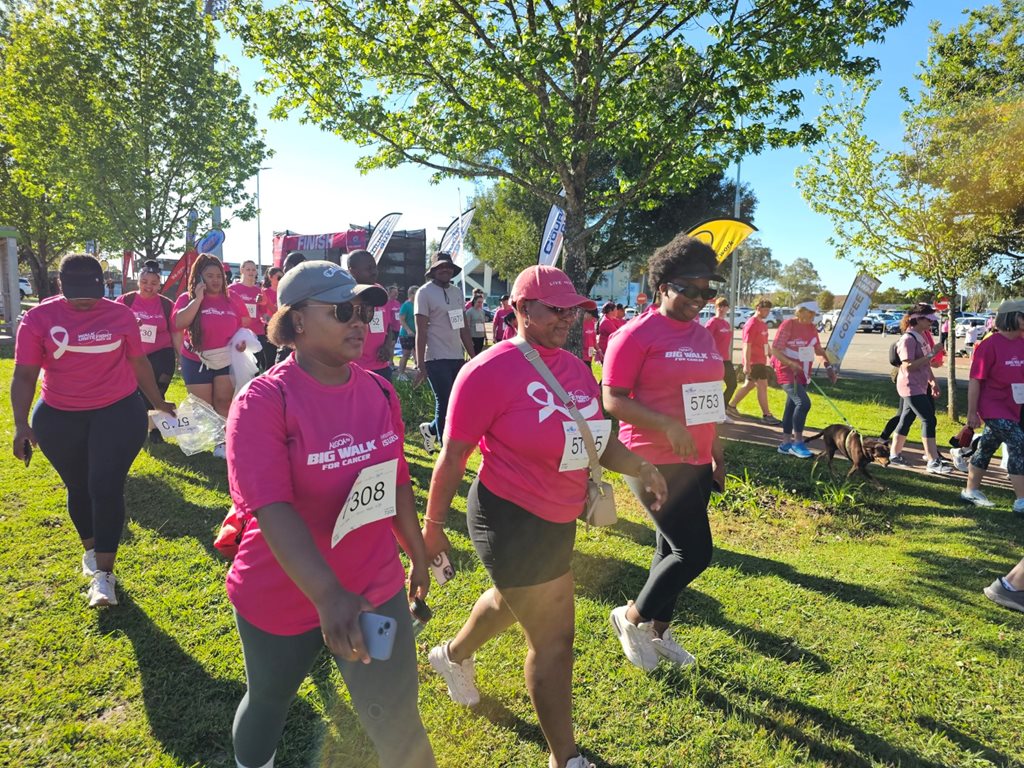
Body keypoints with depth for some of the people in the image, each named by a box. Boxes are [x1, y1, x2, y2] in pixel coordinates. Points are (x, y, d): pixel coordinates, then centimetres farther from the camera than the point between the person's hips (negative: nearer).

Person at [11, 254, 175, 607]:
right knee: (78, 488, 15)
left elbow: (139, 362, 7)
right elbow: (24, 375, -6)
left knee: (106, 488, -8)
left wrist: (157, 402, 15)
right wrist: (21, 424, -12)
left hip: (118, 413, -1)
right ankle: (91, 550, 39)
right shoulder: (38, 318, -6)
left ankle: (104, 575, 0)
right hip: (59, 419, 1)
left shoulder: (120, 315, -4)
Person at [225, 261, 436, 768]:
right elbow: (271, 510, -29)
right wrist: (329, 596, -40)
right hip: (284, 601, -3)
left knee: (399, 726, 8)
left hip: (376, 589, 3)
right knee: (269, 703, 25)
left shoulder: (379, 392, -4)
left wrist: (418, 555, 16)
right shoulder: (263, 400, -20)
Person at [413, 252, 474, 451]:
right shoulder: (425, 293, -7)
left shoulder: (457, 293, 14)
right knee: (446, 404, -4)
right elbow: (421, 331, -11)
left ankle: (431, 429, 35)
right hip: (436, 359, -7)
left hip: (457, 357, 7)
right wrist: (420, 365, -15)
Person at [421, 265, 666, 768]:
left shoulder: (575, 368, 2)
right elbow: (453, 456, -15)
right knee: (554, 638, 3)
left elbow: (595, 438, 10)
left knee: (511, 601, 30)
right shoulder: (490, 370, -20)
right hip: (510, 519, -8)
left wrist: (638, 467, -7)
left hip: (558, 518, 8)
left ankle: (453, 656, 61)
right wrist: (433, 525, -8)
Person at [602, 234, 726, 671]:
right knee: (695, 553, -6)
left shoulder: (703, 335, 11)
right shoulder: (637, 334, -12)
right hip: (655, 463, -8)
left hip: (695, 462, 8)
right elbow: (612, 400, -16)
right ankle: (630, 618, 17)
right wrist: (667, 426, -26)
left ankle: (658, 632, 36)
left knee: (673, 550, 17)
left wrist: (716, 451, 18)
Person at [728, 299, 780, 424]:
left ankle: (731, 406, 22)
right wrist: (746, 364, -23)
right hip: (754, 361, -9)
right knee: (762, 386, -6)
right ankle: (766, 415, -1)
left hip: (760, 361, 9)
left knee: (749, 385, 14)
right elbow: (747, 345, -19)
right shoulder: (751, 324, -15)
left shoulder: (763, 324, 14)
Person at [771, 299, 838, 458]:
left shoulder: (811, 328, 7)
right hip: (787, 371, -8)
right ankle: (797, 443, -11)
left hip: (803, 373, 8)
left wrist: (828, 365, 2)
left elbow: (818, 349, 16)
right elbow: (775, 350, -18)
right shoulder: (788, 324, -14)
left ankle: (786, 443, 19)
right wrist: (791, 364, -30)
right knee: (803, 402, -20)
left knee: (792, 406, 11)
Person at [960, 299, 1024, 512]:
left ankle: (971, 491, 27)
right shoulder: (990, 345, -15)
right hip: (994, 408, -7)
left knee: (986, 447, 15)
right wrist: (972, 412, -15)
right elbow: (975, 379, -15)